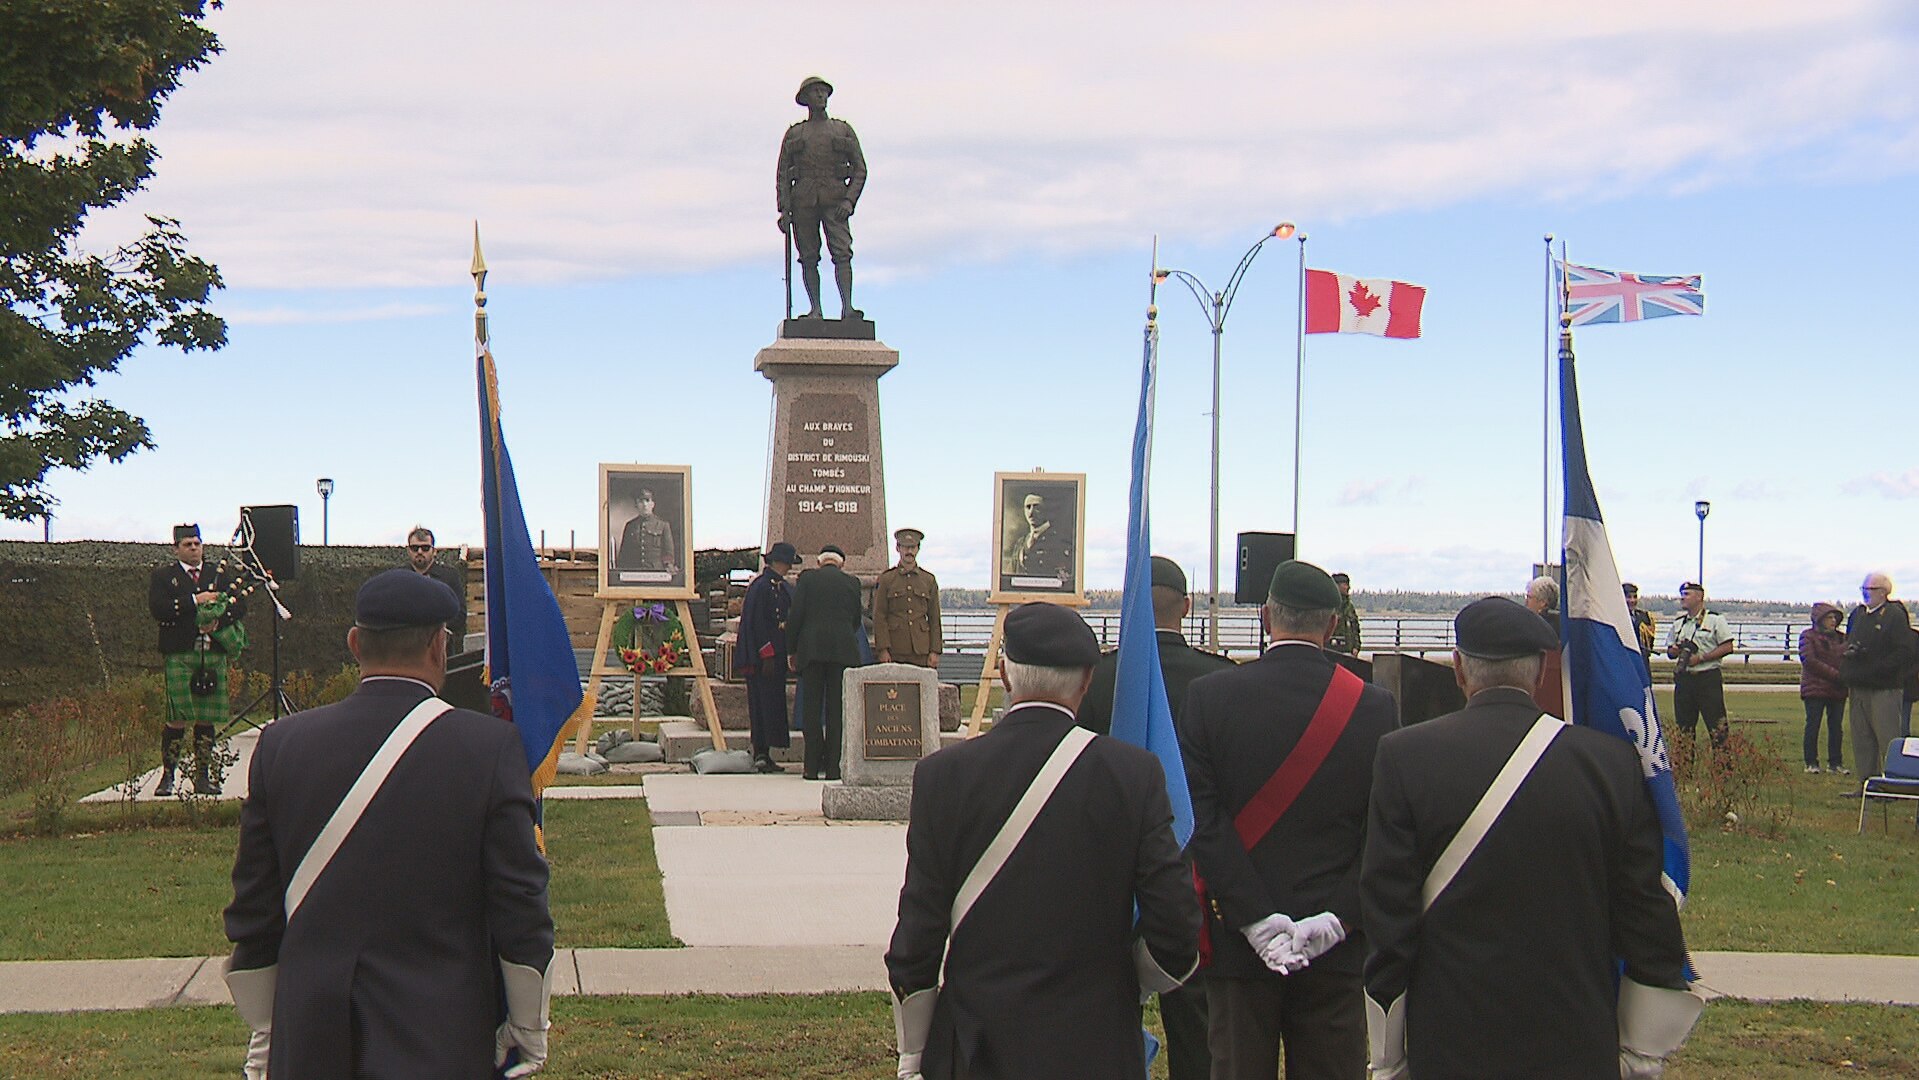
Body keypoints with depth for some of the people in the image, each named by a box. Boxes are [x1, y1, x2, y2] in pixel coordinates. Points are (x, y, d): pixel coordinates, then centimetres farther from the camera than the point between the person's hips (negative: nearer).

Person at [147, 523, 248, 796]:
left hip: (214, 656, 3)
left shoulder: (220, 574, 17)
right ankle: (167, 776, 1)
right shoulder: (161, 576, 7)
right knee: (178, 718, -7)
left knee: (207, 718, 5)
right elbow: (157, 608, -8)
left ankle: (203, 776, 12)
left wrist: (218, 622, -10)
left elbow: (240, 605, 8)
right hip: (179, 656, -3)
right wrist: (194, 601, -12)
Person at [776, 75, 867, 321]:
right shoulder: (794, 133, 16)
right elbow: (782, 173, 11)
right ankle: (815, 310, -4)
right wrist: (784, 209, -2)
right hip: (803, 197, 1)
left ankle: (847, 307, -26)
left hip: (834, 198, -1)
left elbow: (860, 169, 10)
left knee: (842, 251, -17)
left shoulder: (844, 130, 15)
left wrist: (849, 201, -6)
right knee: (809, 257, -5)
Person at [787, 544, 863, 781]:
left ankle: (814, 766, 0)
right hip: (843, 650, 0)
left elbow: (795, 615, 0)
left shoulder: (807, 578, 6)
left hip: (811, 649, 0)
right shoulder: (851, 582, 9)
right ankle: (833, 767, -1)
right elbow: (855, 620, 14)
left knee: (811, 707, 3)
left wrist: (791, 649, 8)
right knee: (837, 708, 2)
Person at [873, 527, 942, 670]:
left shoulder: (929, 580, 11)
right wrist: (883, 650, -9)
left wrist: (935, 651, 1)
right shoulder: (885, 579, 4)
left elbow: (934, 619, 9)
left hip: (921, 651, 2)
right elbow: (879, 617, 0)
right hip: (894, 651, -2)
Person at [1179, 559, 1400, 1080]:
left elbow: (1203, 821, -10)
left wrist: (1255, 918, -13)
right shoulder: (1375, 708, -2)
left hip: (1239, 941, -1)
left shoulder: (1209, 696, -5)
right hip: (1336, 954, 1)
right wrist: (1338, 917, -8)